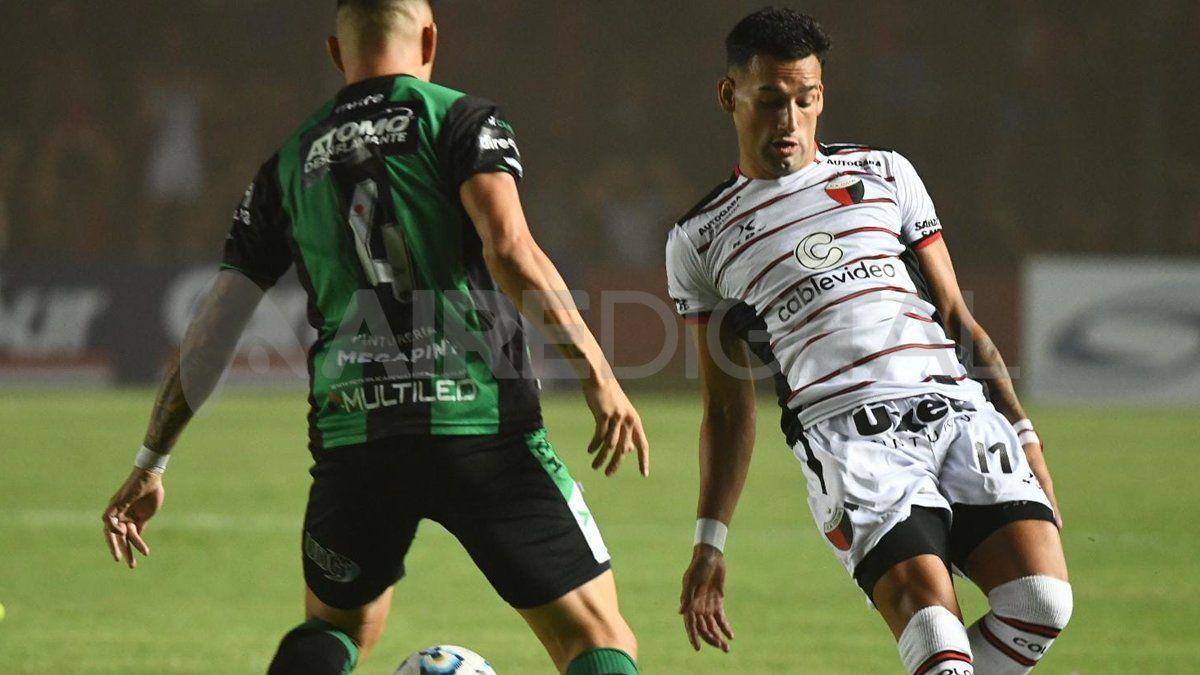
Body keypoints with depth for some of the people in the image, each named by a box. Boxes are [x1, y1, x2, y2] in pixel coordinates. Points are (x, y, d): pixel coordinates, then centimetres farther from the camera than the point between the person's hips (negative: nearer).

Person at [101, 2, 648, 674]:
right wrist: (598, 373, -12)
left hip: (351, 437, 4)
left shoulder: (292, 162, 17)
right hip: (479, 420, -4)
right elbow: (509, 249, -14)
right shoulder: (461, 119, 5)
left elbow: (215, 324, 18)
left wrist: (152, 461, 24)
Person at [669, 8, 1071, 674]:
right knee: (927, 608, -28)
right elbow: (727, 406, 20)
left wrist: (1023, 434, 14)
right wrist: (710, 542, 15)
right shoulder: (699, 241, 16)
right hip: (847, 438, -2)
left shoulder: (884, 173, 20)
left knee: (1042, 600, -18)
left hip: (959, 411, 2)